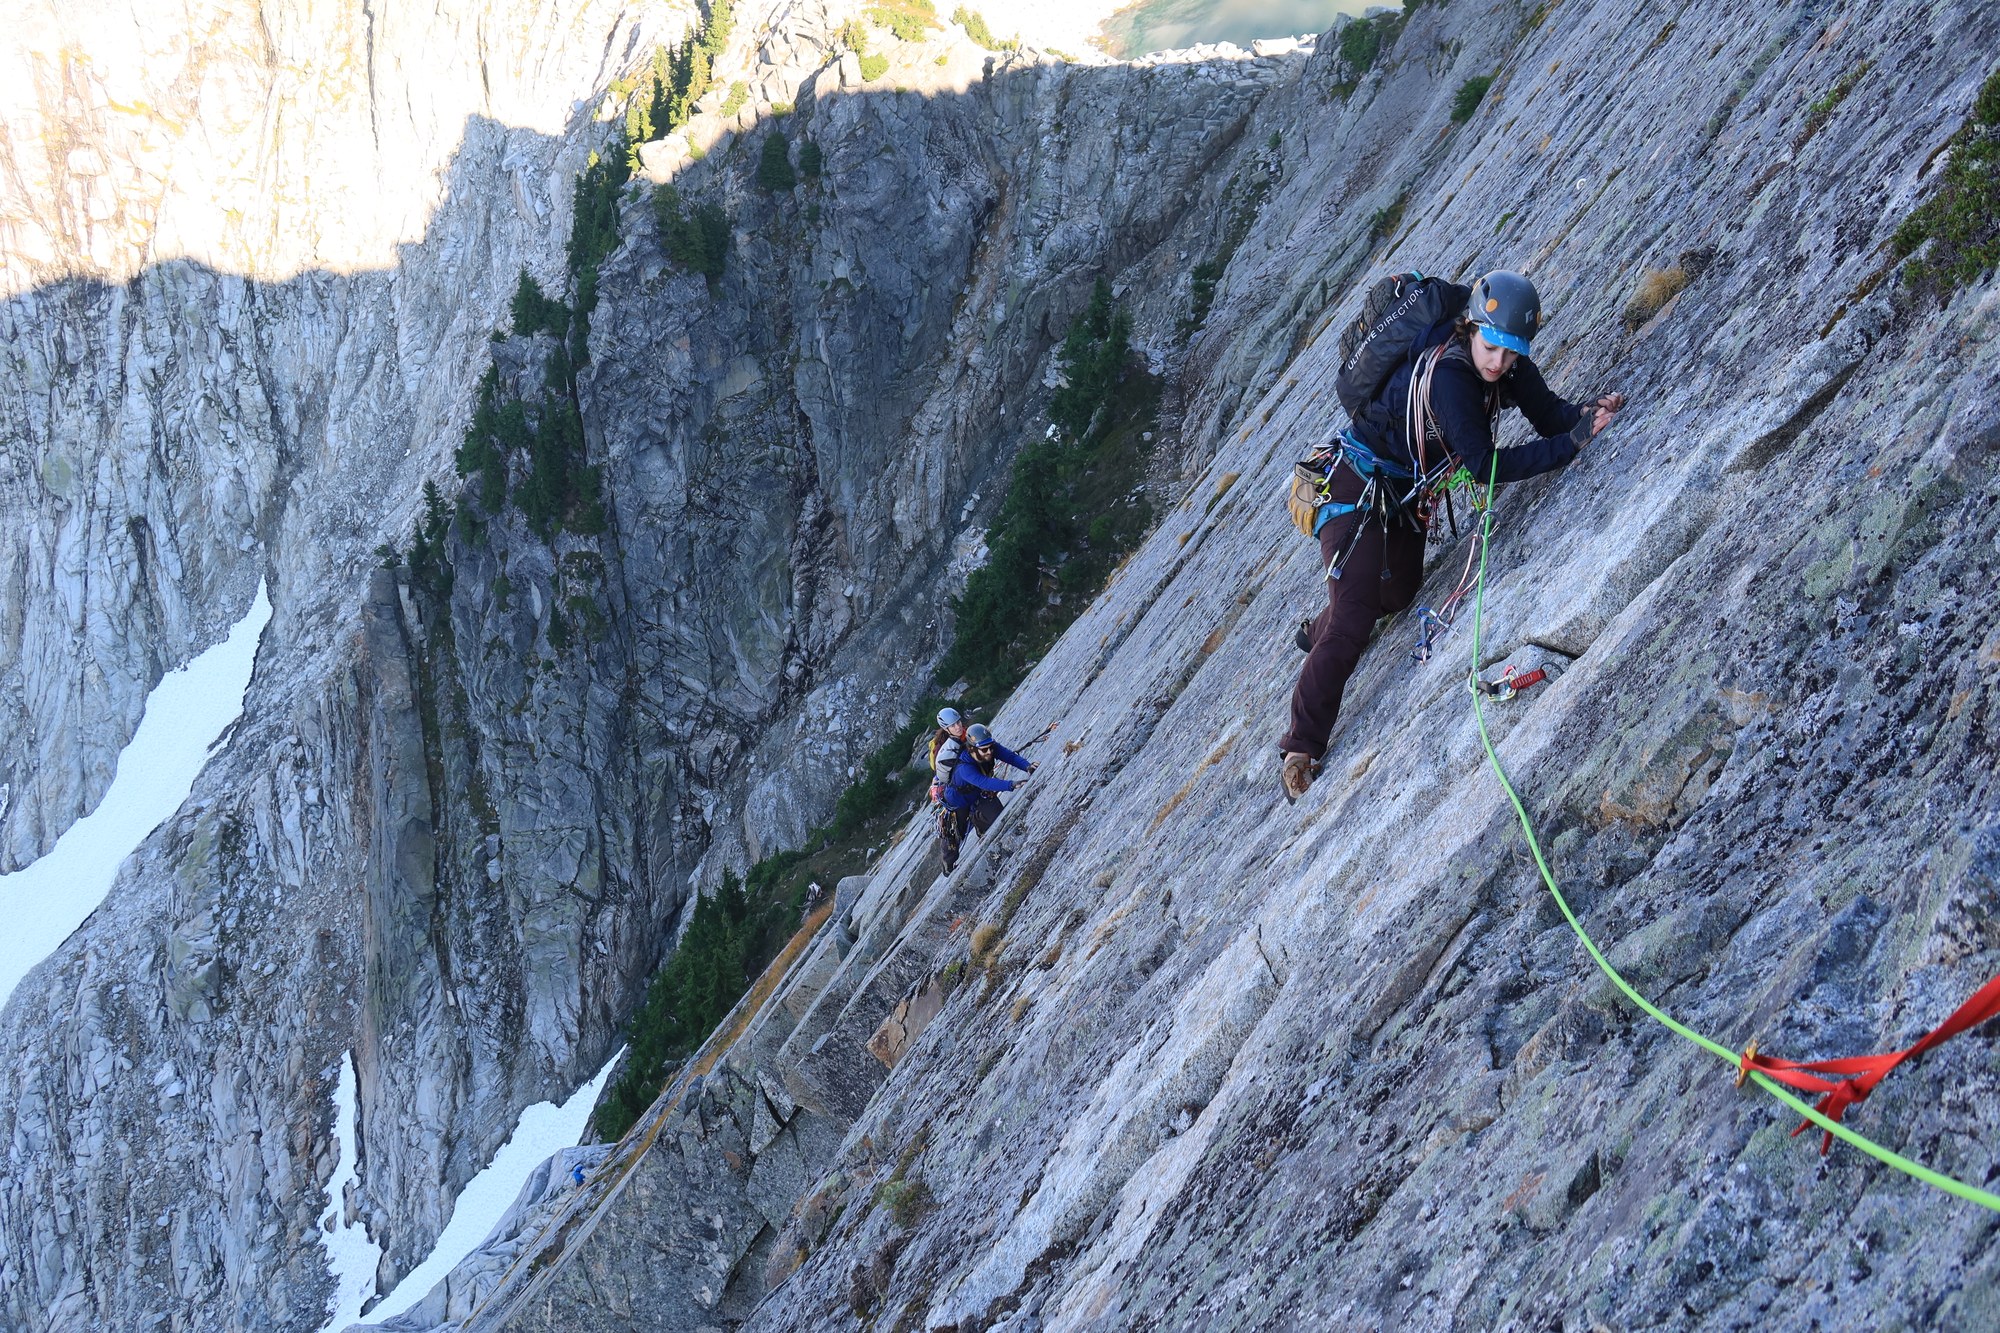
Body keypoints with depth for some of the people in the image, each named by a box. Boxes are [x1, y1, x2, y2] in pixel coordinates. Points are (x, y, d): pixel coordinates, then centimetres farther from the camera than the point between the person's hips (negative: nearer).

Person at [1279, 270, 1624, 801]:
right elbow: (1483, 465, -34)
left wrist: (1585, 412, -31)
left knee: (1398, 593, 27)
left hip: (1407, 494, 9)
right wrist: (1572, 443, -37)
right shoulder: (1447, 374, -34)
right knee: (1354, 620, -15)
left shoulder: (1509, 367, -11)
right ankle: (1300, 749, -5)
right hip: (1359, 491, -9)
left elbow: (1548, 413, -9)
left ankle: (1319, 635, 56)